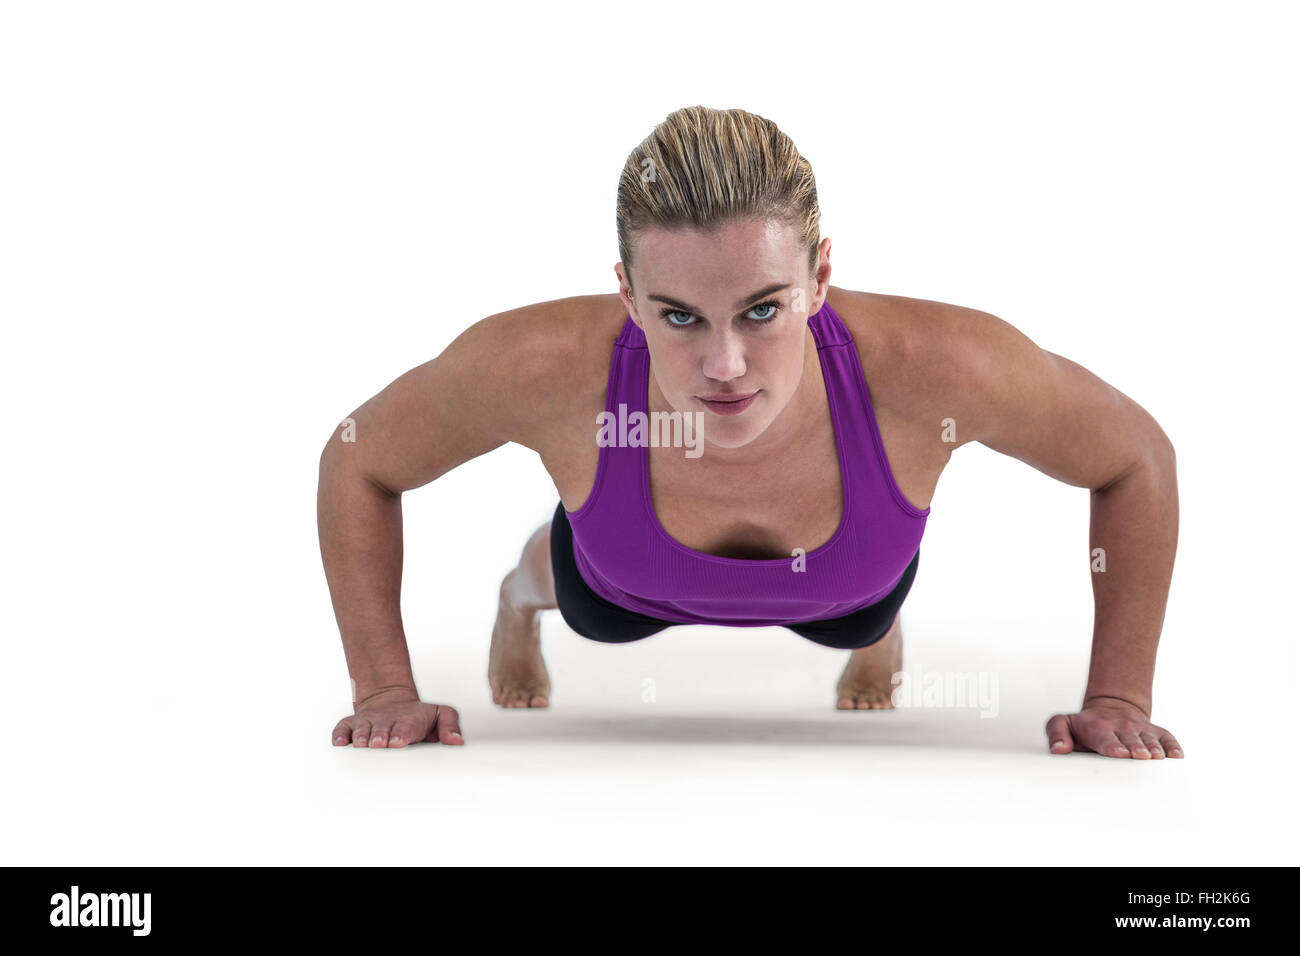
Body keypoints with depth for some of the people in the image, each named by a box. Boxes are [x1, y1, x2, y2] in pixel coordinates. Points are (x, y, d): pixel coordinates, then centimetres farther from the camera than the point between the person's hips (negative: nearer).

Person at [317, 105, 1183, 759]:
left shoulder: (930, 367, -49)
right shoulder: (550, 366, -47)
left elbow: (1138, 456, -28)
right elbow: (357, 464, -26)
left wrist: (1119, 698, -26)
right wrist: (387, 689, -26)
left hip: (846, 583, 1)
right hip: (636, 580, 0)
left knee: (857, 624, 37)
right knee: (593, 614, 35)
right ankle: (521, 598, 72)